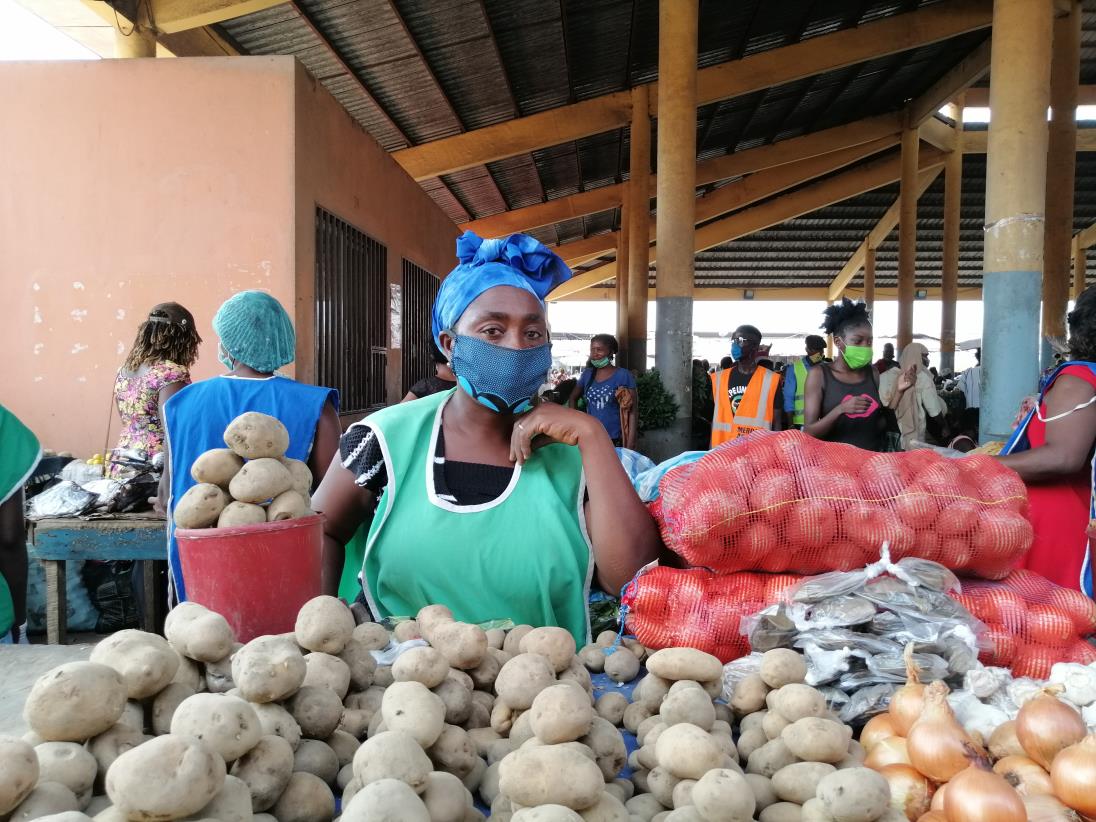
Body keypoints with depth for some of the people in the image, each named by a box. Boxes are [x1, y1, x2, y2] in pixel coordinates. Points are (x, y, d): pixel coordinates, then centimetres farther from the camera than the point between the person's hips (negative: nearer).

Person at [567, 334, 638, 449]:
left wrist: (630, 445, -13)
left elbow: (633, 412, -8)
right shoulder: (587, 374, 7)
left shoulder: (624, 375, -6)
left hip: (615, 441, -4)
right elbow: (573, 398, 23)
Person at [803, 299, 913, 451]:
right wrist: (841, 409, -25)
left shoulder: (873, 374, 3)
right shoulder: (819, 374, -7)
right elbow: (809, 433, -13)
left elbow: (882, 426, 2)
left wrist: (899, 392, -7)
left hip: (871, 457, 3)